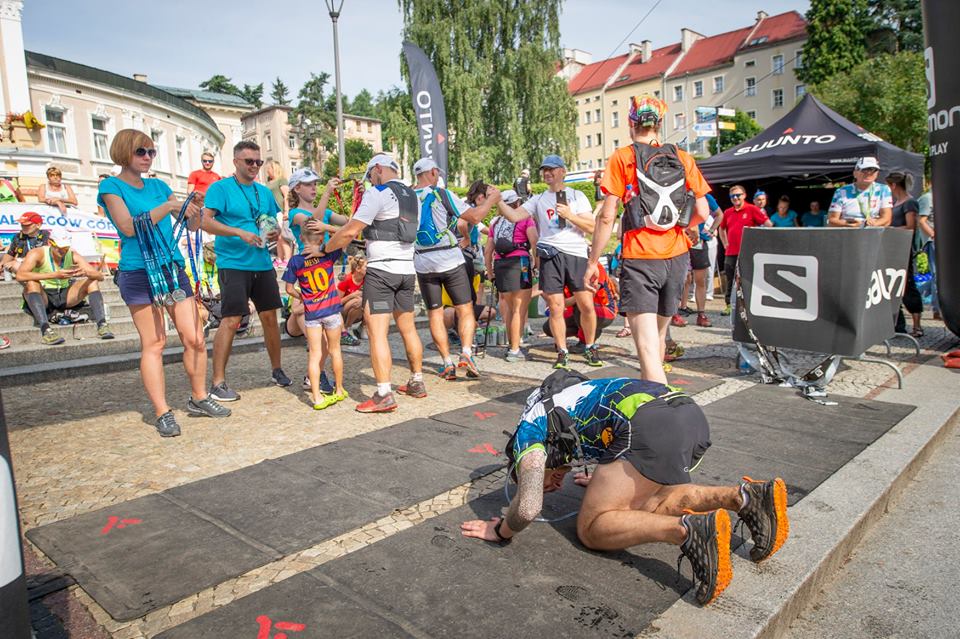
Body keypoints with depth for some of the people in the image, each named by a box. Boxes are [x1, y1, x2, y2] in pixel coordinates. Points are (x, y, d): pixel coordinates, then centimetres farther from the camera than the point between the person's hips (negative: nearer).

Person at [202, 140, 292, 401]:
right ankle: (218, 382, -3)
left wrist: (275, 233, -1)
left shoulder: (264, 192, 15)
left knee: (270, 317, 10)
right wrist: (240, 232, -24)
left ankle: (277, 370, 25)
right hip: (233, 264, -6)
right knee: (231, 321, -10)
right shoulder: (220, 188, -3)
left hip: (263, 264, 6)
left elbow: (273, 222, 23)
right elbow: (207, 222, -12)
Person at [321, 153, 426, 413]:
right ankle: (417, 383, 25)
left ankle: (384, 395, -9)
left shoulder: (377, 193, -8)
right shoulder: (413, 196, 15)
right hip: (407, 269, 8)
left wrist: (324, 248, 0)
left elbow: (350, 231, -13)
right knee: (408, 328, 16)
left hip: (381, 269, -8)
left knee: (377, 332, -7)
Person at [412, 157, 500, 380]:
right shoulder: (442, 194, -9)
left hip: (423, 264, 4)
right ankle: (466, 353, -9)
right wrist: (491, 200, 6)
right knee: (465, 310, 7)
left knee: (434, 314, 10)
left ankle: (447, 362, 8)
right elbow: (474, 216, -10)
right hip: (451, 261, -4)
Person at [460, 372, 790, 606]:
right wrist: (608, 481, 54)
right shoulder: (569, 406, 38)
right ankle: (744, 496, 8)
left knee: (590, 529, 3)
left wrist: (501, 531, 20)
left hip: (652, 425, -9)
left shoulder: (528, 432, 15)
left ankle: (689, 531, -18)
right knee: (642, 505, 23)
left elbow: (528, 508, -1)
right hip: (692, 414, 9)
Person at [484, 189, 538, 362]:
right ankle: (514, 351, -1)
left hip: (499, 265, 6)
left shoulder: (495, 222, 18)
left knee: (509, 307, 19)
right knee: (520, 309, -1)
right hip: (519, 263, -5)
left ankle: (511, 344, 27)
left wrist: (490, 272, 25)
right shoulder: (525, 218, 4)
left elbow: (488, 251, 18)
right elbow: (535, 243, -11)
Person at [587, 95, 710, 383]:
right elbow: (702, 212, 5)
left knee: (646, 344, -9)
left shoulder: (622, 158, -4)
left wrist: (593, 262, -2)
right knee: (659, 334, 21)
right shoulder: (683, 158, 7)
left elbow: (607, 216, -9)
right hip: (676, 256, 5)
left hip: (640, 259, -5)